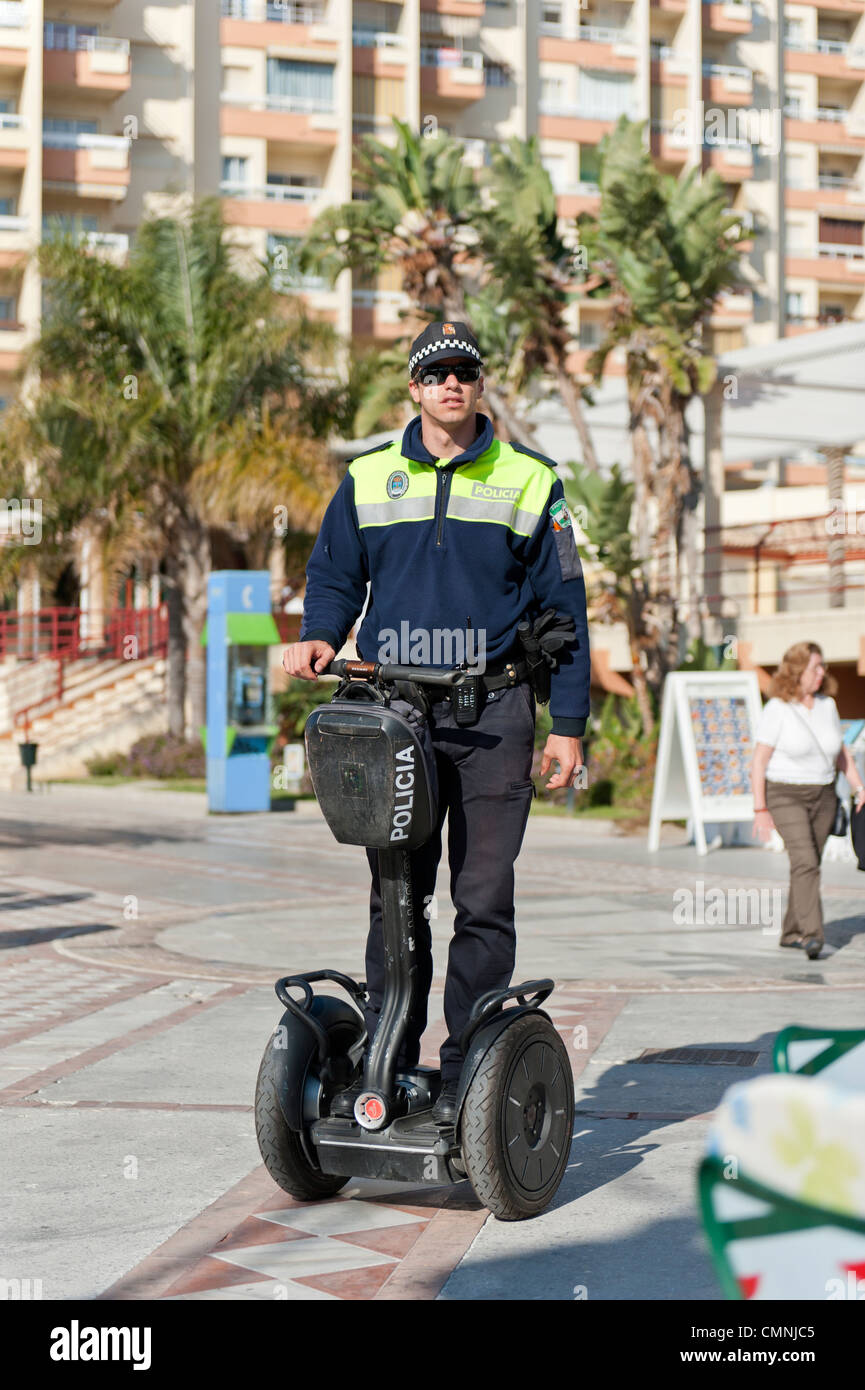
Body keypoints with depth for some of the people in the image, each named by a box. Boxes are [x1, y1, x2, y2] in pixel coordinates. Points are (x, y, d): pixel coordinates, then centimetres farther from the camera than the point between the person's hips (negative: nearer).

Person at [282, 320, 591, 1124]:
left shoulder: (529, 482, 6)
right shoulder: (368, 480, 11)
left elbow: (562, 607, 6)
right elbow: (334, 576, 19)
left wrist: (568, 724, 1)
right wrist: (320, 637, -4)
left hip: (493, 713, -2)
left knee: (482, 898, -1)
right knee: (396, 897, 5)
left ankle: (466, 1072, 6)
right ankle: (384, 1062, 11)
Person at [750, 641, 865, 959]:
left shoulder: (827, 705, 4)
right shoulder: (777, 710, -13)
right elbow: (759, 762, -13)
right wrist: (760, 810, -16)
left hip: (822, 797, 6)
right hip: (785, 796, -6)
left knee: (809, 864, 9)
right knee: (805, 862, -19)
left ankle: (792, 933, 22)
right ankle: (812, 935, -23)